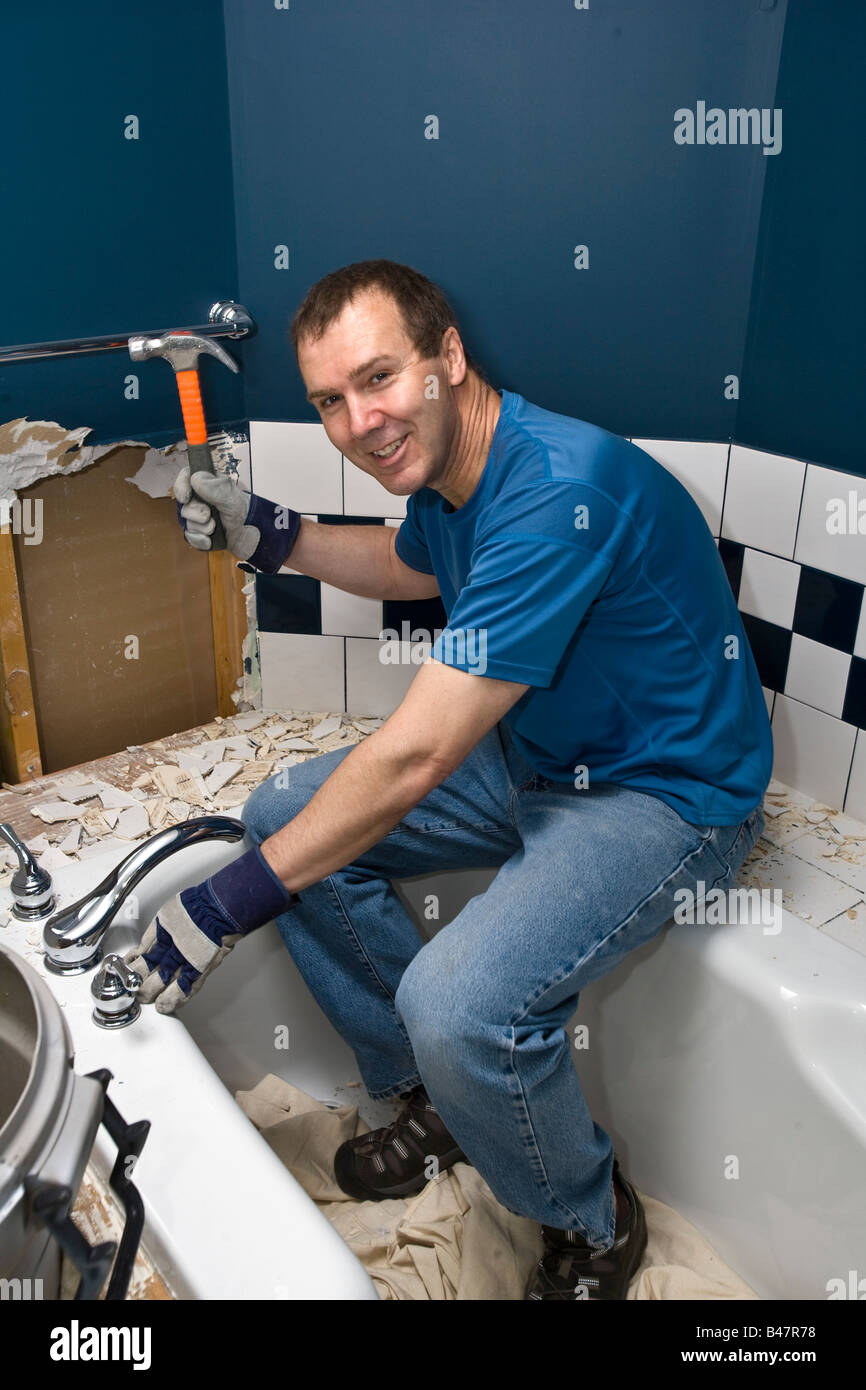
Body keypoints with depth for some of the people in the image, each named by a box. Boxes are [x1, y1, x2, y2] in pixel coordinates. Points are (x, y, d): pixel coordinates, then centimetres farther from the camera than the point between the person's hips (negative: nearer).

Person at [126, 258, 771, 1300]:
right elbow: (412, 565, 24)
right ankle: (433, 1099, 17)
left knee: (457, 1005, -31)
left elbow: (412, 758, -32)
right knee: (284, 815, 3)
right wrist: (271, 536, 8)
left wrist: (232, 902, -23)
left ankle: (594, 1225, 5)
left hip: (667, 795, -9)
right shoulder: (444, 469, -1)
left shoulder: (557, 493, -31)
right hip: (533, 756, 9)